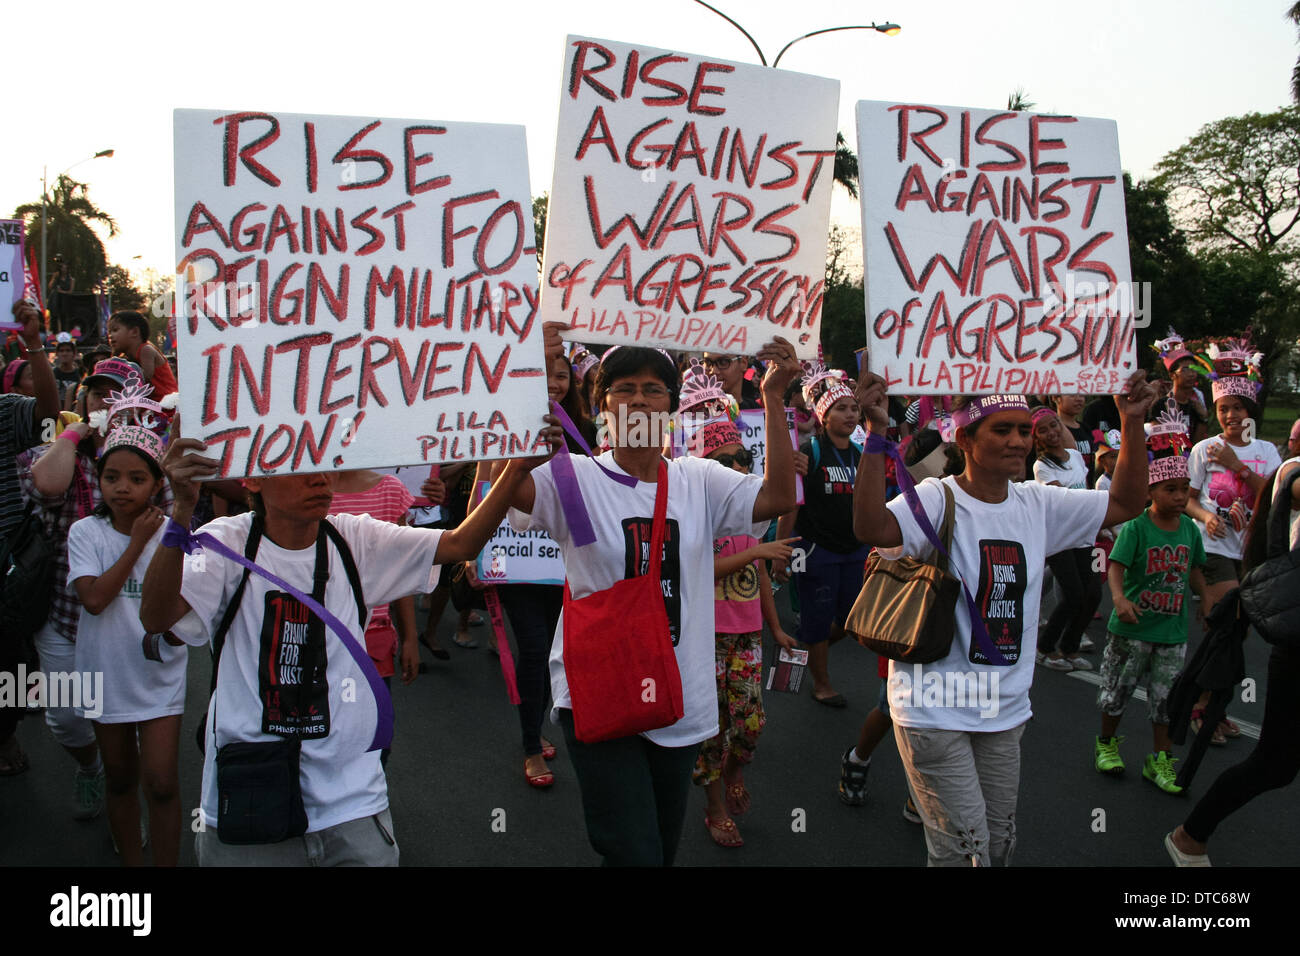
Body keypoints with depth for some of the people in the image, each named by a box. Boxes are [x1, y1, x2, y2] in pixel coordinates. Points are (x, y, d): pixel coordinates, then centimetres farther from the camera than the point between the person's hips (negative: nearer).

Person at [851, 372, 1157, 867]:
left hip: (1005, 711, 7)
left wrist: (1132, 424, 0)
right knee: (963, 849, -3)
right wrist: (877, 431, -38)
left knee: (999, 841, 20)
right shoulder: (936, 501, -14)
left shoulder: (1038, 504, 4)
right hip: (935, 710, -7)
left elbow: (1126, 502, 11)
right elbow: (870, 527, -33)